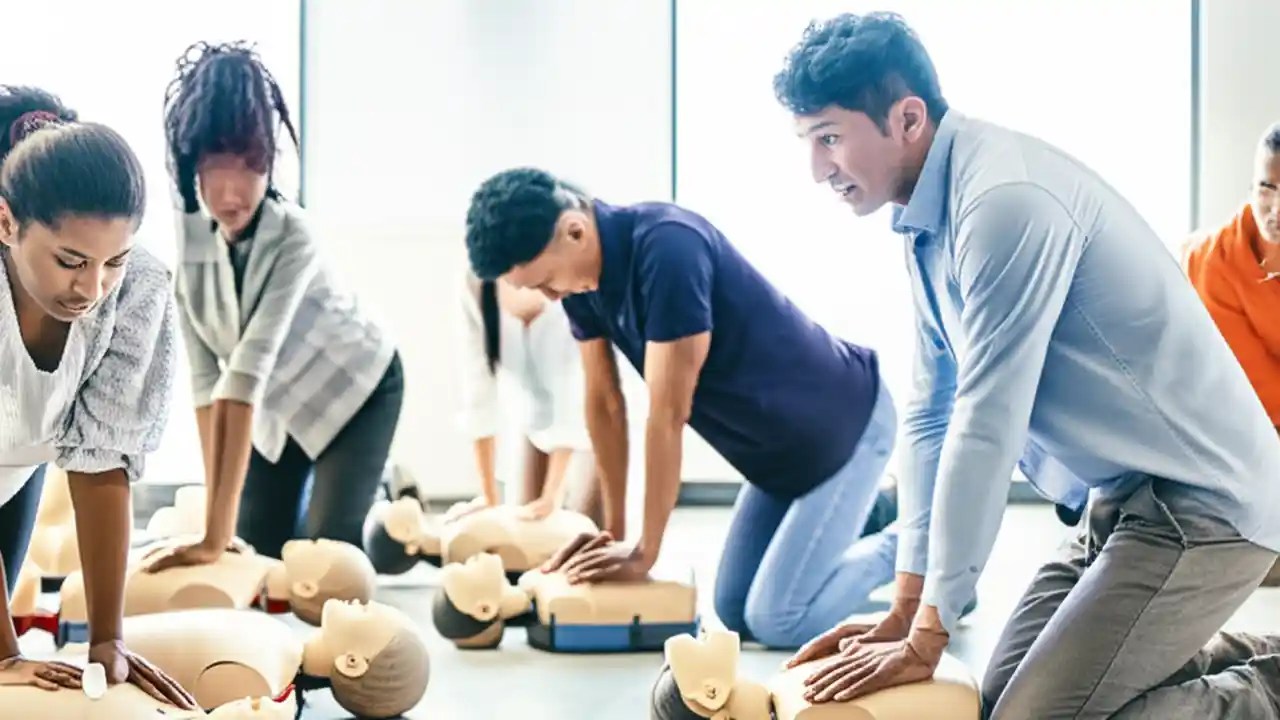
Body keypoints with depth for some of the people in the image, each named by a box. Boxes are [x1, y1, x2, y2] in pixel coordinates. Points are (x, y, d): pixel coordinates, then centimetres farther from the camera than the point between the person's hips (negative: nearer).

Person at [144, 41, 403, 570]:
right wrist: (217, 520, -23)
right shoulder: (185, 243, -21)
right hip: (277, 406, 4)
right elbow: (206, 379, -19)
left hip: (356, 390, -4)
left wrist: (216, 534, -46)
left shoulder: (293, 237, -34)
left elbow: (247, 372, -42)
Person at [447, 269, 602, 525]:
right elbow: (478, 392, -23)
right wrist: (490, 495, -22)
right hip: (541, 415, 4)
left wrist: (552, 496, -38)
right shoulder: (475, 290, -25)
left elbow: (575, 403, -35)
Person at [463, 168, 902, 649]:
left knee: (777, 622, -14)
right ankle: (862, 513, 25)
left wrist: (645, 551, -23)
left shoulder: (667, 247, -33)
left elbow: (667, 413, -29)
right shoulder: (582, 274, -7)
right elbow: (604, 401, 2)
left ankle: (911, 543, 6)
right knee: (735, 613, 9)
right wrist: (613, 530, 3)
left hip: (844, 423, -8)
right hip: (778, 445, 8)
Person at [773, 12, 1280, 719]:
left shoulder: (1006, 201, -24)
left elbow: (987, 427, -25)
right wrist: (904, 613, 6)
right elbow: (931, 414, 10)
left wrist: (924, 642, -19)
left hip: (1197, 504, -10)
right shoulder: (928, 219, 6)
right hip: (1125, 499, 10)